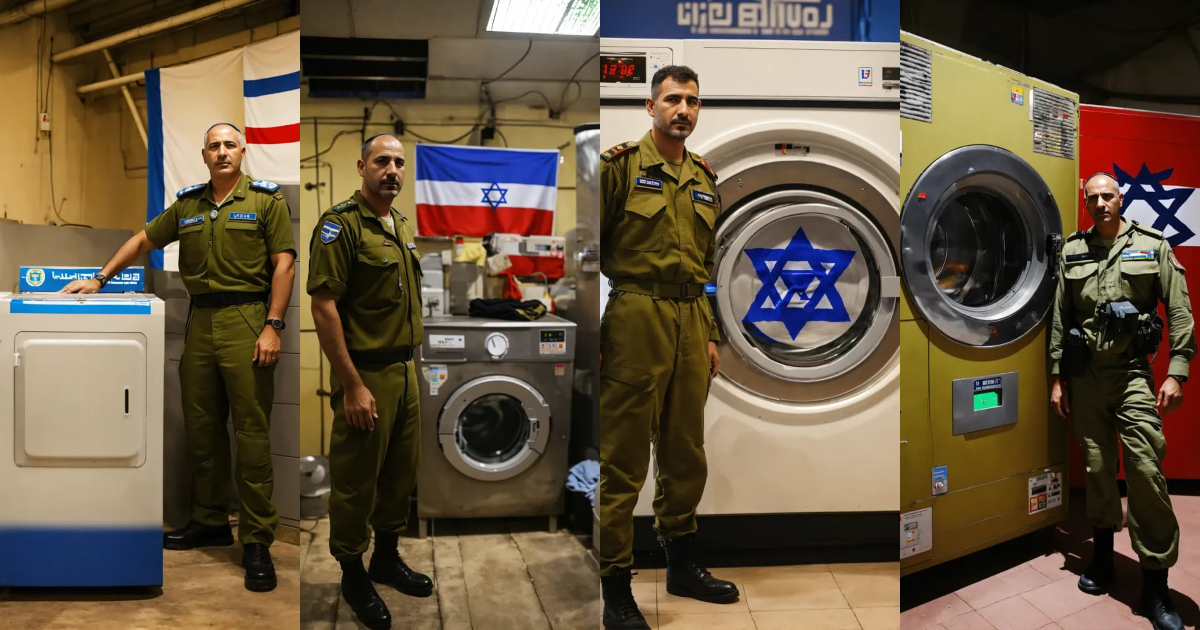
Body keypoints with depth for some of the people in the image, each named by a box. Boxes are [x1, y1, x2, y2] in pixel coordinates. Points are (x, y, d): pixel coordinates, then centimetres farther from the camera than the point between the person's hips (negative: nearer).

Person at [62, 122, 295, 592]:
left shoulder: (266, 200, 0)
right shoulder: (187, 204, 16)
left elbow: (284, 263, -6)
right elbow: (143, 241, 26)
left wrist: (273, 326, -13)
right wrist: (100, 279, 21)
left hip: (246, 320, -6)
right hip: (200, 320, 6)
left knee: (251, 430, -6)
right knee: (201, 427, 10)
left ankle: (256, 540, -1)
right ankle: (210, 521, 24)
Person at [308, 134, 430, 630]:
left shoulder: (403, 226, 11)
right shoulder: (340, 224, -15)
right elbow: (323, 308, -20)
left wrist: (409, 363, 16)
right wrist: (353, 386, -22)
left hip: (405, 371, 8)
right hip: (366, 376, -8)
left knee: (402, 473, 18)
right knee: (357, 482, 5)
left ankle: (388, 558, 35)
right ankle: (353, 575, 22)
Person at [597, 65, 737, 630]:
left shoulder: (705, 179, 15)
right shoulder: (620, 165, -4)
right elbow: (591, 248, -7)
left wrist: (710, 335, 17)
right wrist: (592, 337, -11)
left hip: (691, 322, 7)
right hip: (637, 317, -6)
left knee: (686, 452, 15)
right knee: (623, 459, -2)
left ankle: (681, 564, 30)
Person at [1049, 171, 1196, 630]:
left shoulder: (1153, 246, 3)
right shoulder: (1072, 252, 10)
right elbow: (1059, 318, 11)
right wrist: (1057, 377, 8)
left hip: (1133, 370, -2)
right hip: (1084, 373, 3)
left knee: (1146, 468, -9)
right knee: (1097, 467, 8)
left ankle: (1155, 585, -2)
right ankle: (1102, 558, 23)